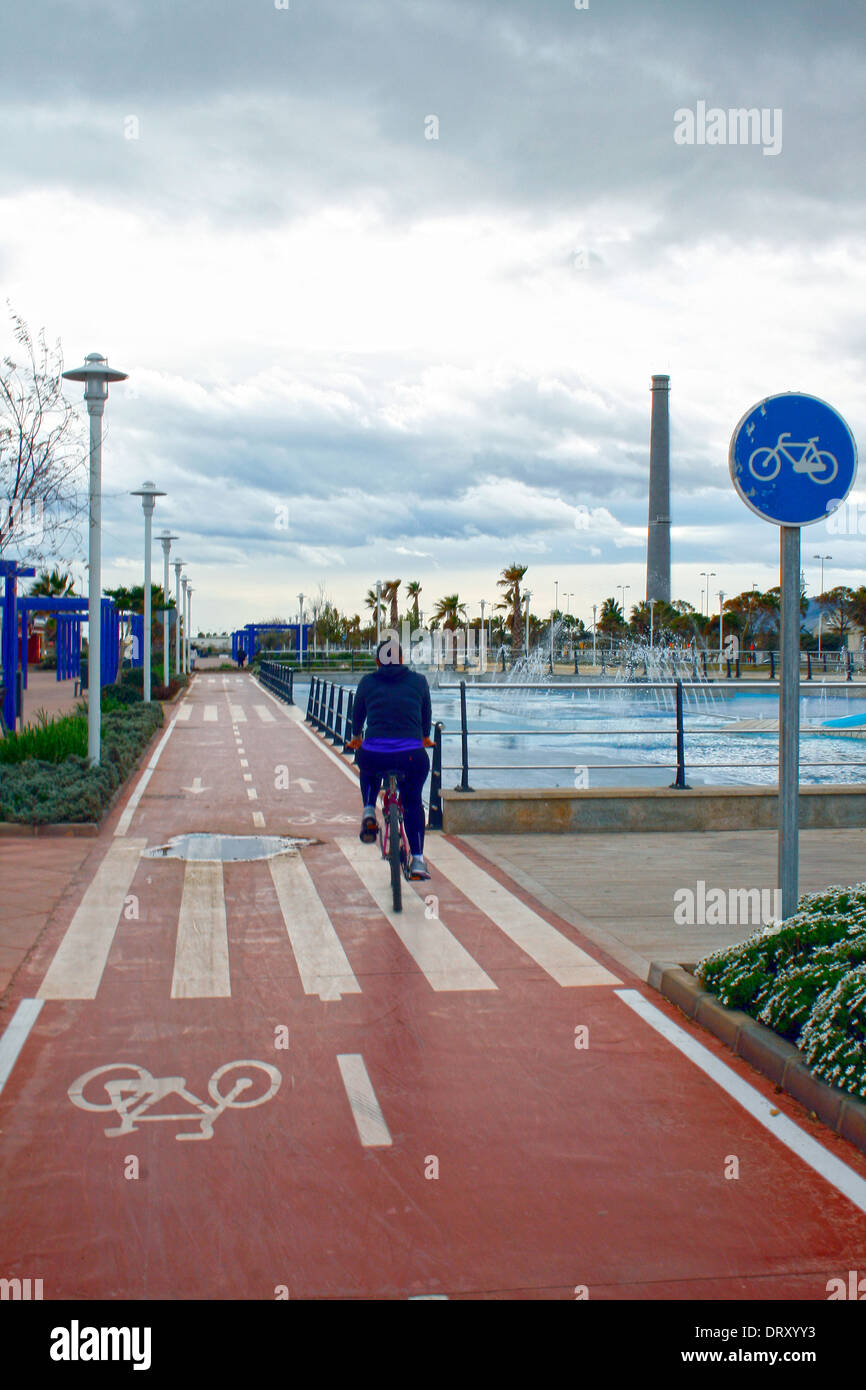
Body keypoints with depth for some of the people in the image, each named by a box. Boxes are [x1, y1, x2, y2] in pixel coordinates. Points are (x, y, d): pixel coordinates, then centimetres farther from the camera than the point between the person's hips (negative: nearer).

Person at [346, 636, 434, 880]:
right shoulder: (418, 680, 12)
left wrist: (355, 737, 48)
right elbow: (426, 714, 26)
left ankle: (369, 811, 17)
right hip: (412, 755, 0)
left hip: (374, 754, 0)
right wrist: (425, 737, 47)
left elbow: (357, 713, 27)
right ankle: (417, 860, 19)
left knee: (369, 769, 38)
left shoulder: (367, 682, 12)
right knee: (413, 802, 25)